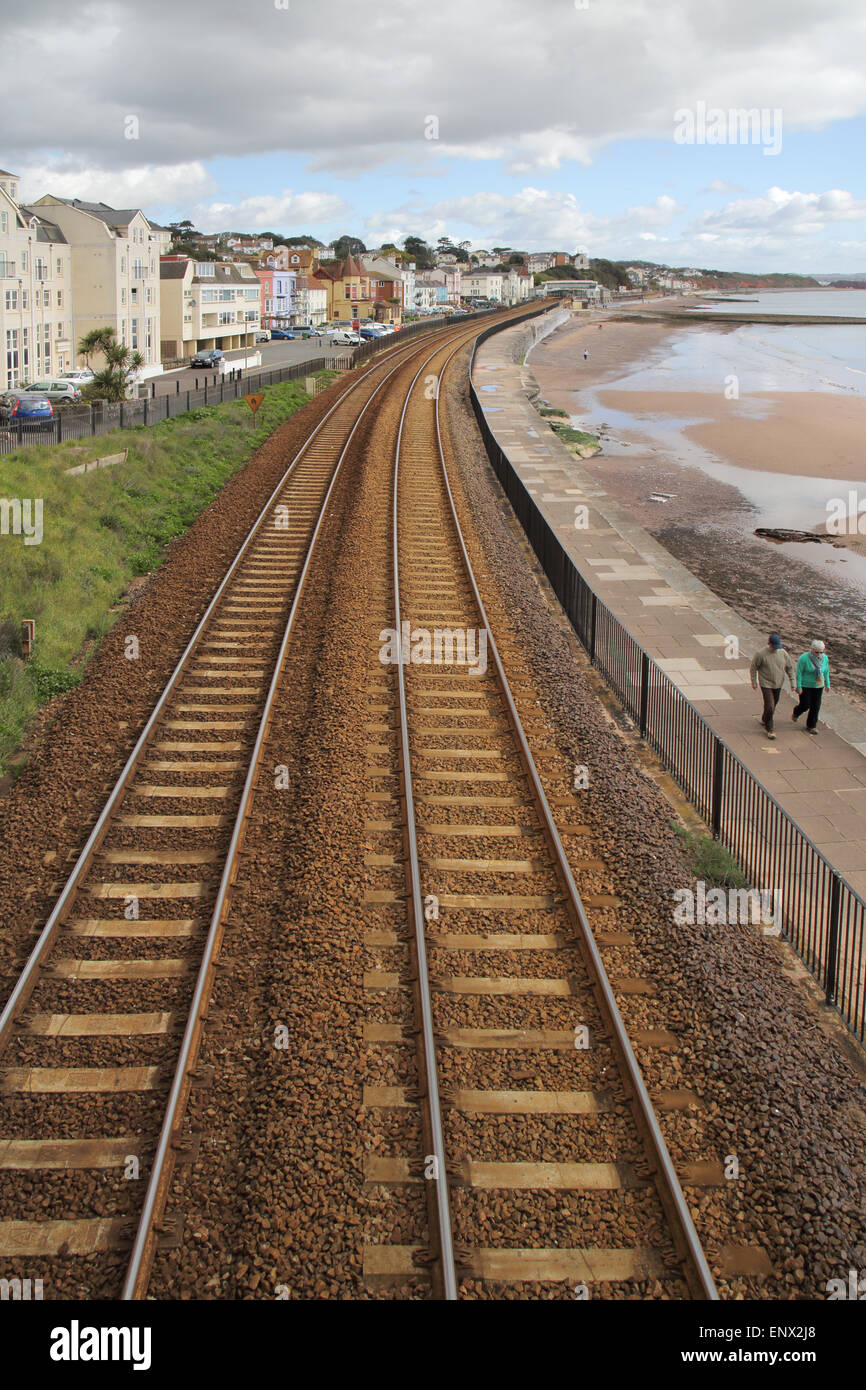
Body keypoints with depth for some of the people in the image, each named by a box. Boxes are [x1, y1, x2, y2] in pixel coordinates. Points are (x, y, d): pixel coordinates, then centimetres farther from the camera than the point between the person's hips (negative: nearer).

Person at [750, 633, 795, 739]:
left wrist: (792, 682, 3)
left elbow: (790, 668, 4)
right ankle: (769, 730, 5)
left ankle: (764, 720, 47)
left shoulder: (783, 653, -7)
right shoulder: (761, 654, -19)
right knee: (769, 707, -11)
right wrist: (754, 682, -1)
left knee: (774, 704, 19)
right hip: (766, 684, -5)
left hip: (778, 684, 5)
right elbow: (753, 668, -5)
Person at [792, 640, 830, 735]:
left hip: (818, 686, 4)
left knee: (815, 707, 5)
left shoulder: (825, 658, -8)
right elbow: (799, 673, -15)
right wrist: (798, 687, -14)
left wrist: (827, 684, 9)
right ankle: (796, 712, 38)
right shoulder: (804, 658, -22)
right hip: (805, 685, -4)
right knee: (805, 705, 3)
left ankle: (811, 726, 21)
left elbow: (826, 671, 6)